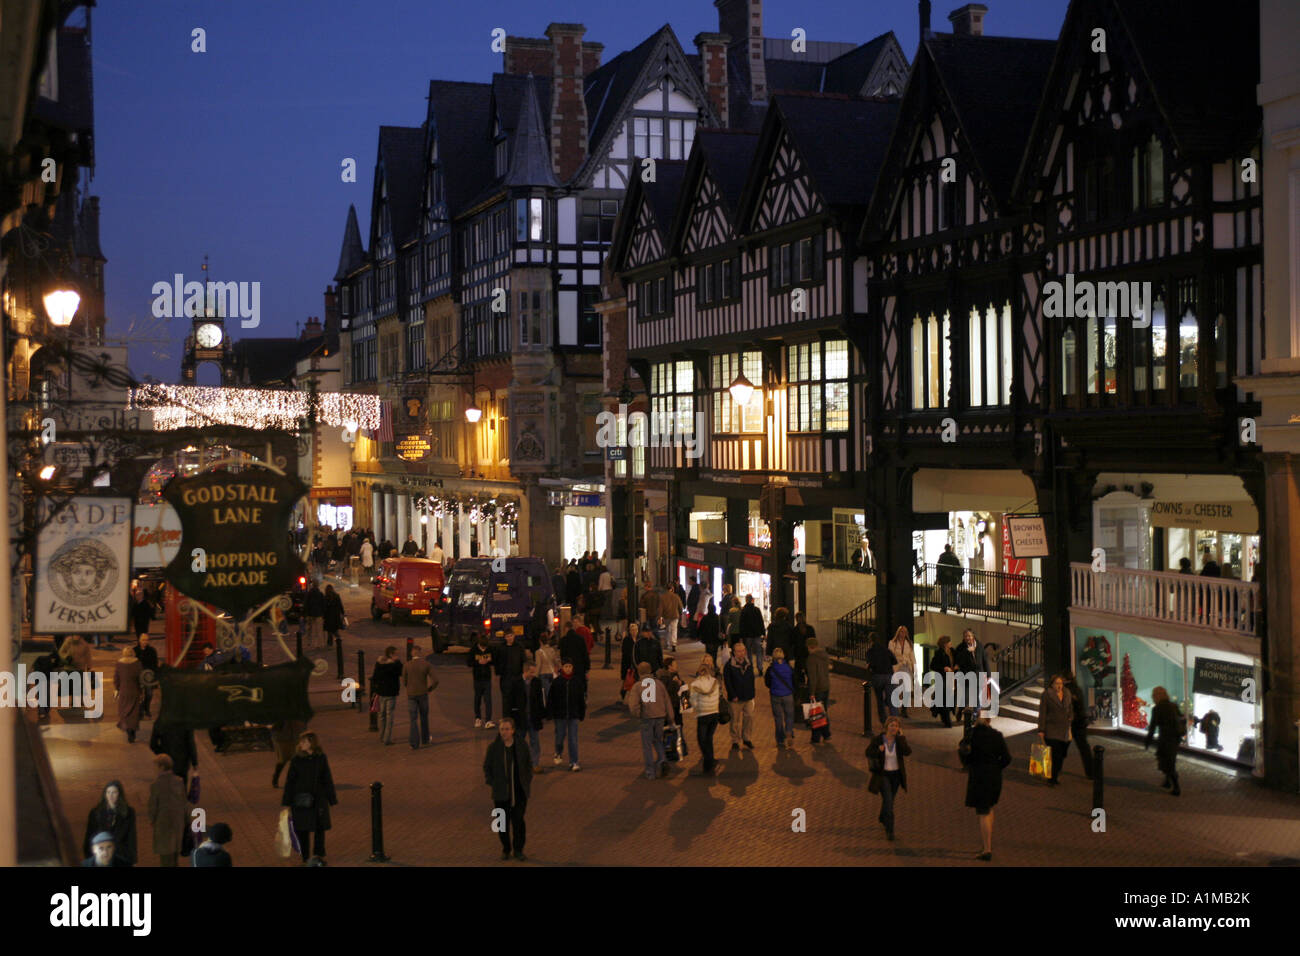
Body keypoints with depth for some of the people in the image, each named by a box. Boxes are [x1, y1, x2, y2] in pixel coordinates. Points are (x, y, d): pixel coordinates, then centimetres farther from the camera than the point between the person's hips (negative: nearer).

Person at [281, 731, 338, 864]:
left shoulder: (321, 758, -1)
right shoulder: (296, 759, -4)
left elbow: (327, 780, 6)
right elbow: (289, 781, -1)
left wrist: (332, 800, 7)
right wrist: (287, 802, -4)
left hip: (318, 799, 1)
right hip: (300, 800, -1)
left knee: (320, 828, 6)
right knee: (302, 829, 3)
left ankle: (319, 855, 19)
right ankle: (305, 857, 15)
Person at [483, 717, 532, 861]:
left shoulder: (522, 746, -2)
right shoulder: (493, 747, -6)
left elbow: (528, 765, 11)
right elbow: (486, 767, 5)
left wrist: (527, 782, 4)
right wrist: (491, 783, -2)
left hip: (519, 792, 0)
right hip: (501, 793, 0)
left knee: (518, 820, 0)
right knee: (503, 822, 5)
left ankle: (518, 850, 14)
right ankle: (505, 850, 22)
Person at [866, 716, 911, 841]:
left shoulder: (900, 740, -6)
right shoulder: (877, 739, -10)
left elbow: (907, 752, -21)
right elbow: (868, 752, -5)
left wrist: (900, 737, -23)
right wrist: (879, 750, -23)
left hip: (896, 775, 3)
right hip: (883, 775, -3)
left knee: (889, 800, 20)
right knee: (888, 801, -14)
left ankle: (882, 818, 48)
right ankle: (889, 830, -11)